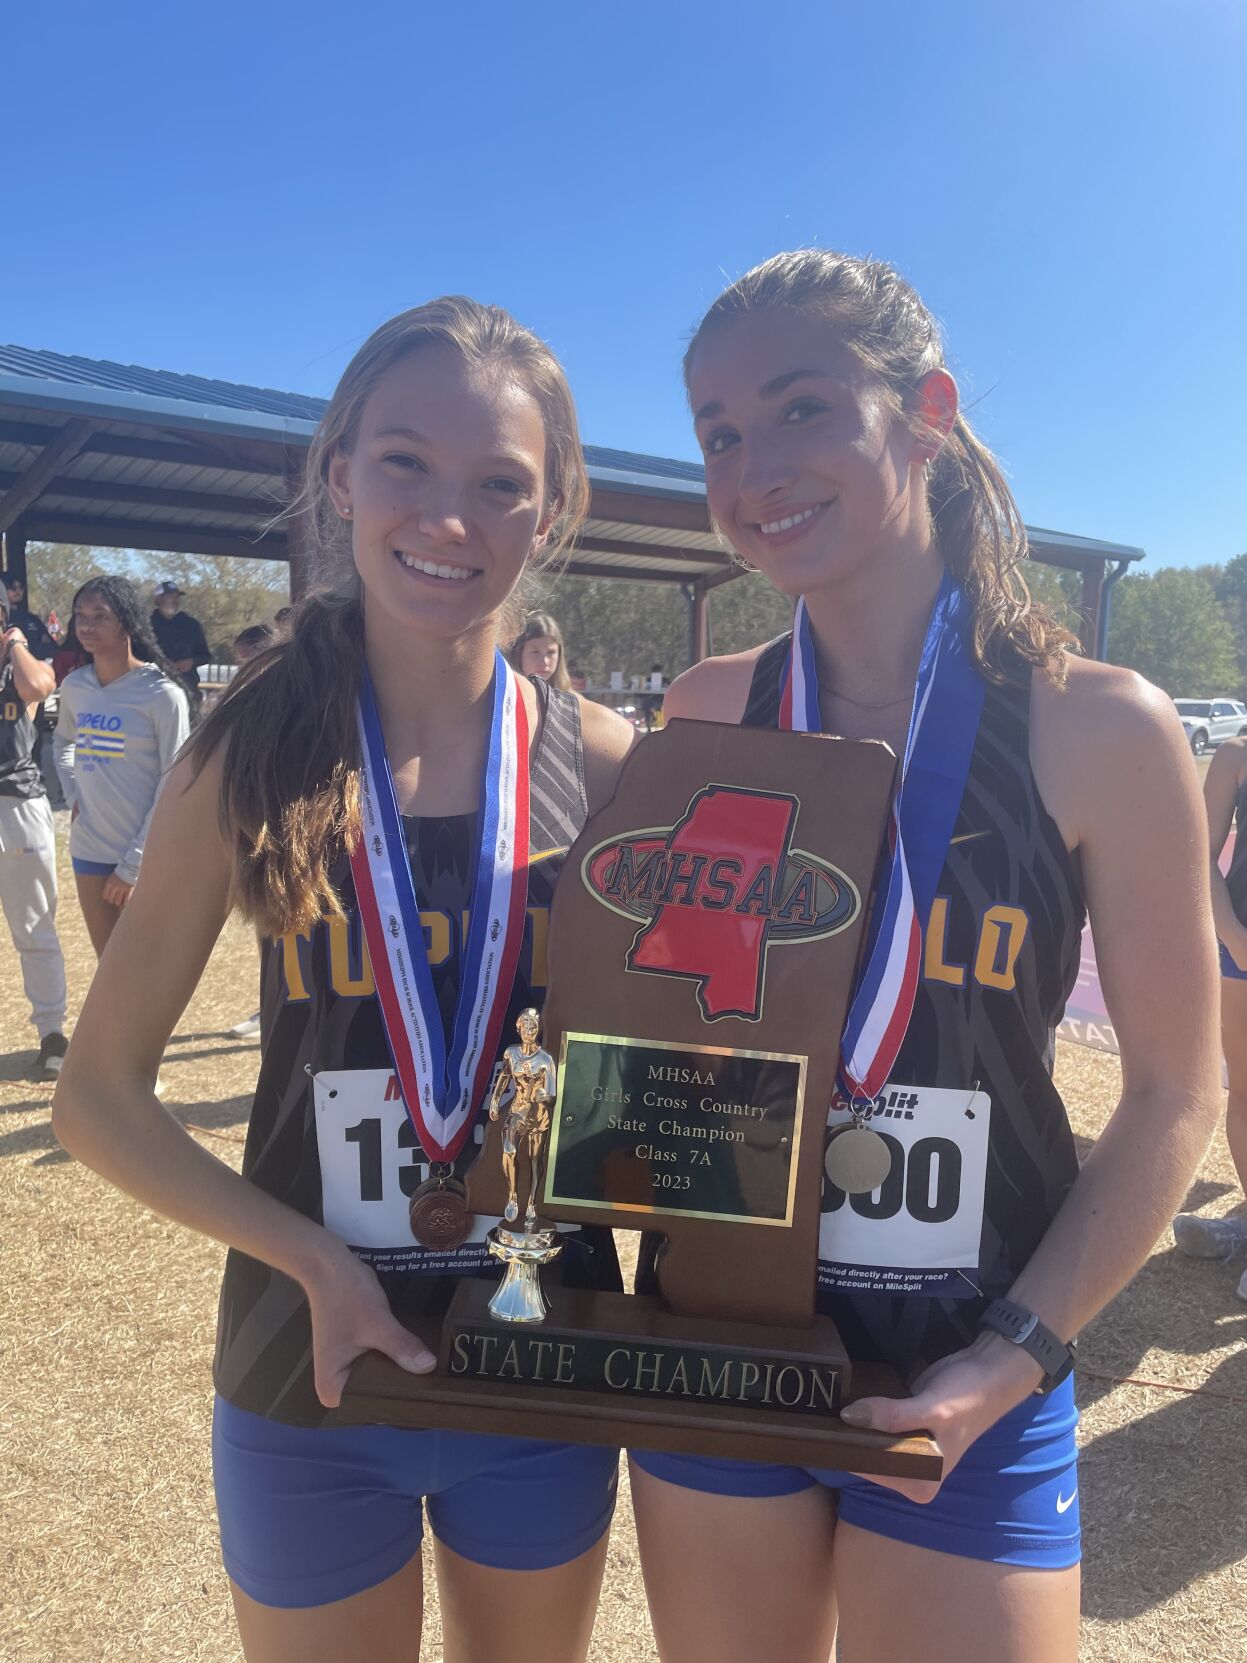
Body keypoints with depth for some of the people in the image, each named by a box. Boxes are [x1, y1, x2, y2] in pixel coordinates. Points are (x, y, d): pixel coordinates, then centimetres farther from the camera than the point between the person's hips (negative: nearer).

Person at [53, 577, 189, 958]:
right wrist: (73, 795, 6)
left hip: (146, 858, -5)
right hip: (89, 851, 5)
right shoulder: (74, 686, 3)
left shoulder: (162, 694, -14)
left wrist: (133, 865, -12)